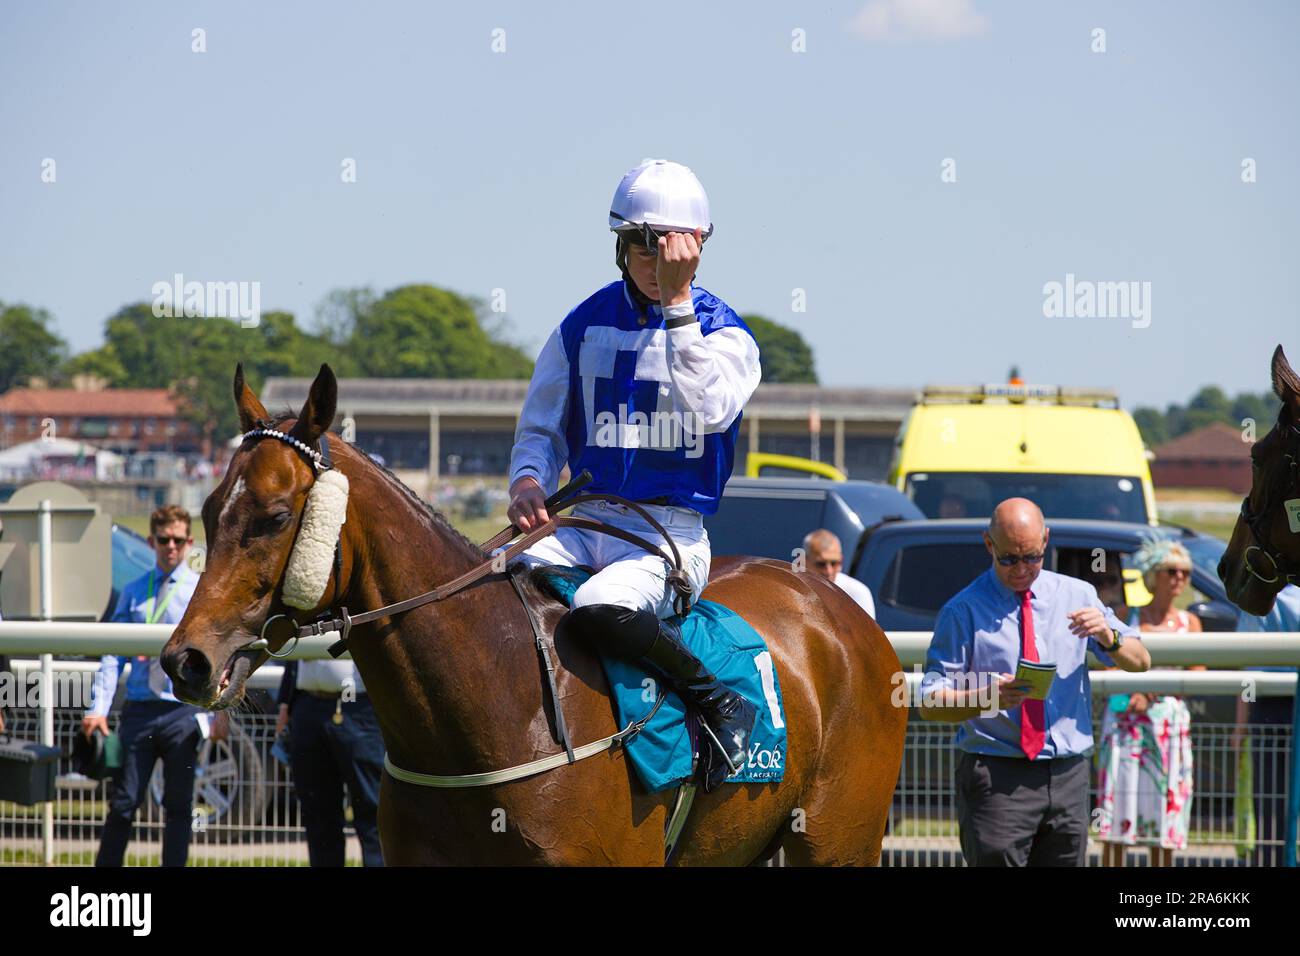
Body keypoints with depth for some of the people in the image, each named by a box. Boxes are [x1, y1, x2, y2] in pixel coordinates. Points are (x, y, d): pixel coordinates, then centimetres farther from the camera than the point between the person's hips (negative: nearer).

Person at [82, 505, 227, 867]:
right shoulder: (133, 593, 10)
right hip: (139, 711, 2)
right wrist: (98, 708, -4)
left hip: (183, 711, -2)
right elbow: (113, 654, 6)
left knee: (178, 806, 4)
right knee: (123, 803, 1)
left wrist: (222, 710, -11)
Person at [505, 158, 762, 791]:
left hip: (672, 531, -4)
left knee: (601, 609, -36)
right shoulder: (585, 328, 11)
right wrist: (527, 482, -7)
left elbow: (709, 407, -19)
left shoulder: (724, 333, 2)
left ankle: (723, 705, -17)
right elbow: (540, 428, 16)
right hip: (583, 521, 4)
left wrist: (676, 301, -22)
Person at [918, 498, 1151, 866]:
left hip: (1067, 776, 4)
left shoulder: (1076, 595, 12)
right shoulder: (964, 610, -1)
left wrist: (1108, 637, -7)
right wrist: (988, 698, -26)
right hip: (996, 777, -4)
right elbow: (929, 703, -7)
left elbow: (1140, 661, 15)